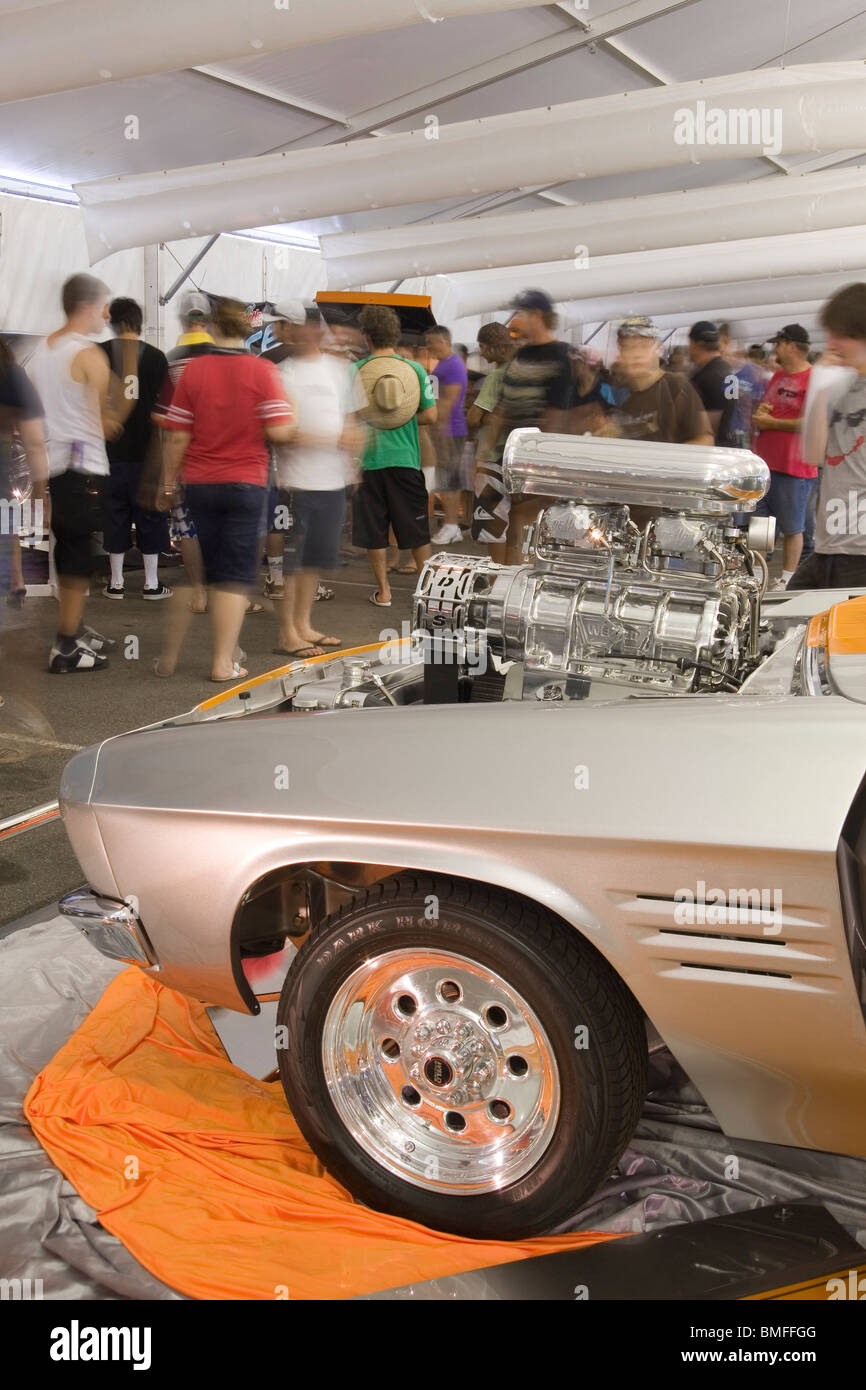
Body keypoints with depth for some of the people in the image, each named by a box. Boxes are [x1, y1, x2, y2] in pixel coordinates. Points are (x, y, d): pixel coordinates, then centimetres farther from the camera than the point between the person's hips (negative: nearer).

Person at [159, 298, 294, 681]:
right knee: (236, 575, 2)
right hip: (245, 484, -2)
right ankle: (224, 662, 0)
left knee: (210, 572, 13)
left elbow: (178, 437, -2)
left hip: (199, 484, 2)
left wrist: (168, 485, 7)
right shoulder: (263, 371, -5)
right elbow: (280, 433, -12)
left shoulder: (193, 370, -1)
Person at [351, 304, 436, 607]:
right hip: (406, 458, 1)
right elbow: (430, 416, -3)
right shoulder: (415, 369, -3)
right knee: (417, 528, 13)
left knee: (373, 529, 9)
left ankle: (383, 591, 13)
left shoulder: (355, 371, -6)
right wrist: (404, 421, 10)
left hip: (368, 459, -1)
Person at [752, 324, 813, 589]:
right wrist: (758, 413, 2)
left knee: (792, 528, 2)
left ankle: (787, 579, 10)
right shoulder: (777, 376, 16)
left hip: (793, 468, -8)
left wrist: (771, 422, -14)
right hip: (764, 464, 8)